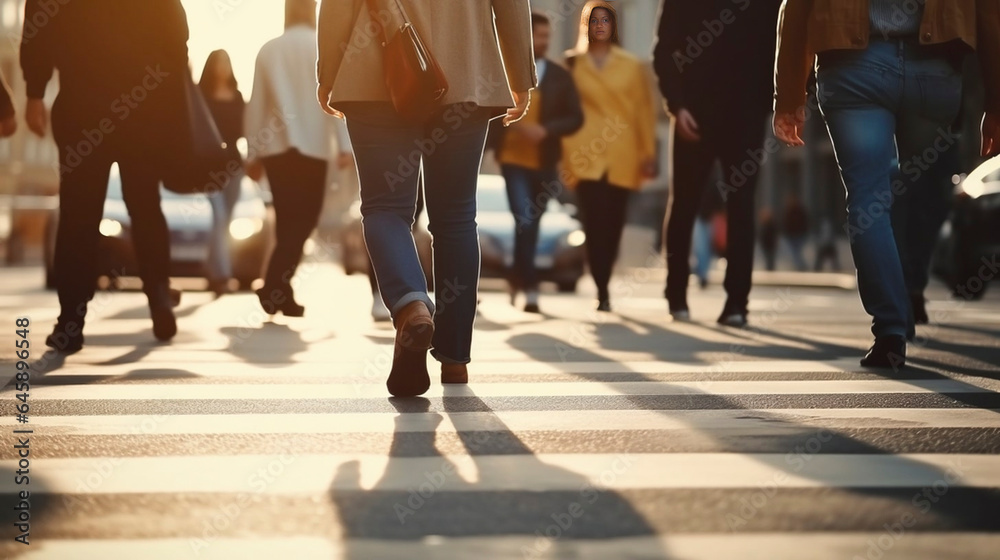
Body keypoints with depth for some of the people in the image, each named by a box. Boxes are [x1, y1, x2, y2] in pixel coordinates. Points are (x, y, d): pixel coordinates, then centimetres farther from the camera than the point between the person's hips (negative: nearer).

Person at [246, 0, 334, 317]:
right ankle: (274, 287, -15)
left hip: (276, 147, 3)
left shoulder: (268, 49, 6)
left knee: (288, 221, 11)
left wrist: (253, 151, 13)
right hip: (312, 145, -3)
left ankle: (280, 291, 9)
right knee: (304, 221, 1)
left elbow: (256, 104, 7)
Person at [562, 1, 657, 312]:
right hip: (587, 155, -1)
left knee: (613, 224, 2)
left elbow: (644, 111, 8)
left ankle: (603, 288, 19)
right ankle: (602, 293, -13)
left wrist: (649, 154, 3)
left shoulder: (631, 66, 10)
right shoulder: (573, 64, 9)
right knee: (594, 222, -13)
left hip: (622, 158, 1)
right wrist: (565, 154, 3)